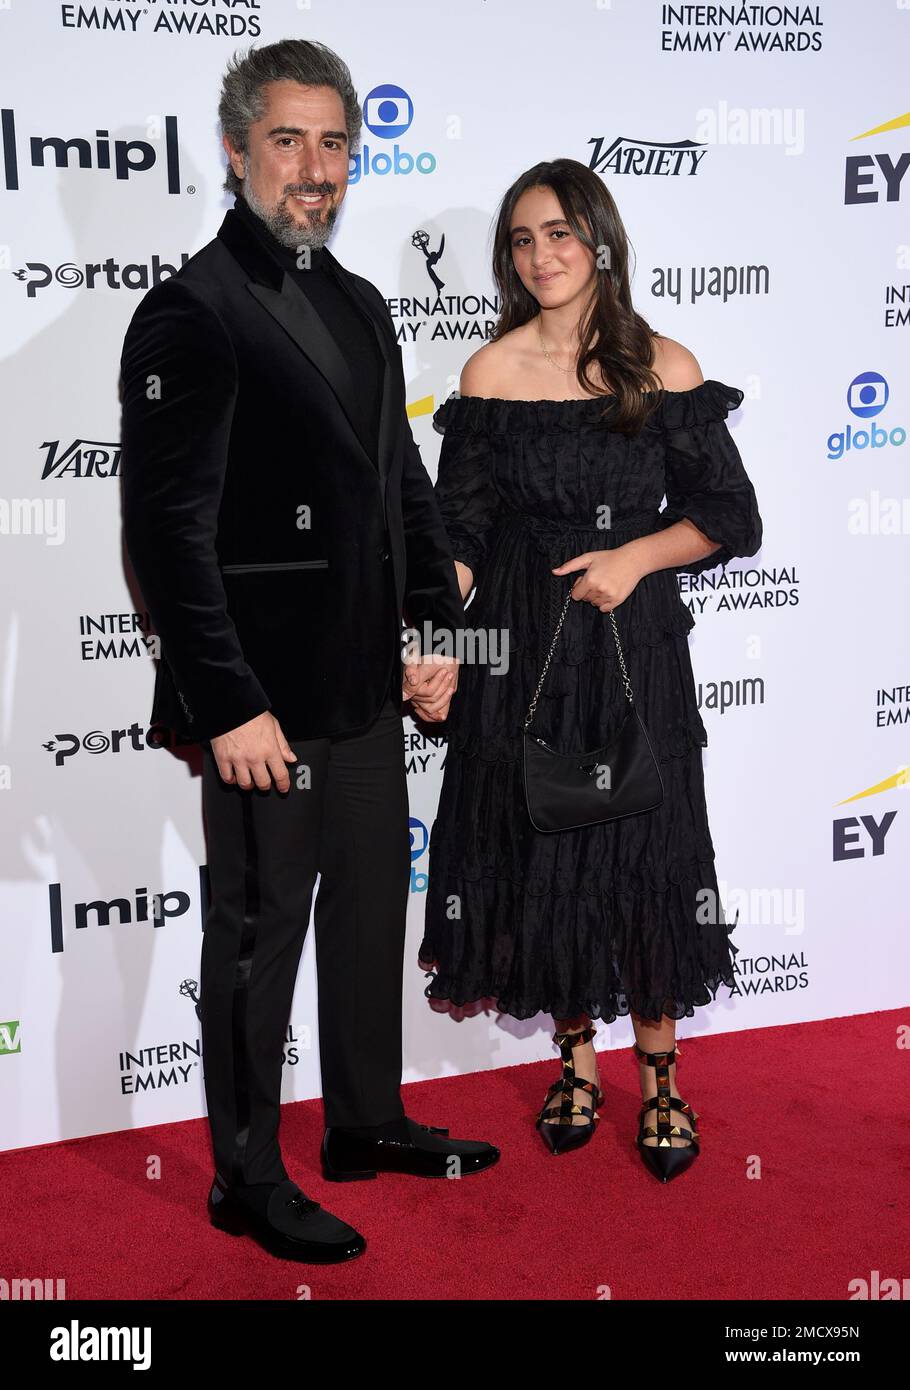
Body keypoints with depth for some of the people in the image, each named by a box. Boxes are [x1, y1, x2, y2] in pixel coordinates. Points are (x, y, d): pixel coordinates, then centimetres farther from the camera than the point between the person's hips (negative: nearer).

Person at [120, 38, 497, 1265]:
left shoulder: (360, 307, 13)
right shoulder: (193, 313, -13)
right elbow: (168, 529, -17)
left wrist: (437, 632, 10)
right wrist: (228, 706, -20)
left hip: (369, 685, 8)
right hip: (268, 699, -8)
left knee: (372, 909, 19)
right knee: (259, 933, 5)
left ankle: (366, 1122, 38)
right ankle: (248, 1179, 23)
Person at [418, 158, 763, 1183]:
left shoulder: (663, 367, -1)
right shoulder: (491, 371, 1)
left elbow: (729, 519, 2)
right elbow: (461, 527, -1)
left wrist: (635, 557, -14)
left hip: (634, 640, -1)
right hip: (521, 646, 1)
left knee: (646, 852, 4)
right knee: (538, 850, 8)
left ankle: (659, 1076, 23)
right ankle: (577, 1058, 27)